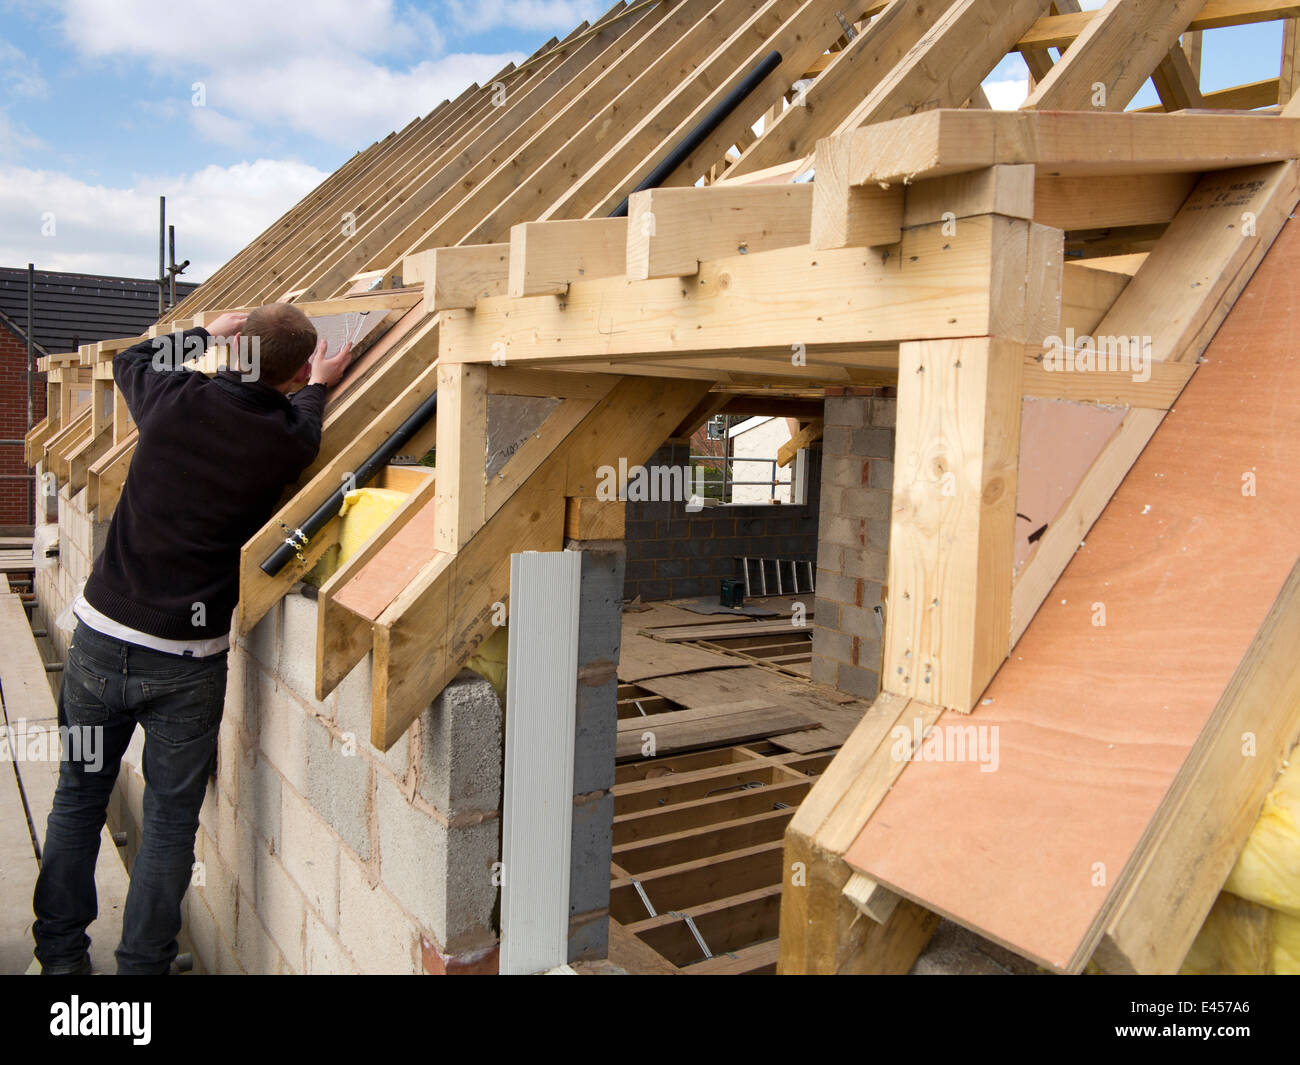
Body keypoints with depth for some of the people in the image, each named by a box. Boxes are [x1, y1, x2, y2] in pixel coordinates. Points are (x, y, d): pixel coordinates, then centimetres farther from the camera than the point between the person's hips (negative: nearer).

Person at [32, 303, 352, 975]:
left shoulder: (176, 399, -6)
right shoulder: (289, 440, -12)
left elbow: (130, 360, 19)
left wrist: (203, 334, 30)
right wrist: (319, 385, 28)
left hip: (100, 639, 3)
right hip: (186, 665, -3)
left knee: (79, 797, 20)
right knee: (170, 819, 12)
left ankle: (61, 956, 34)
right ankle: (143, 966, 22)